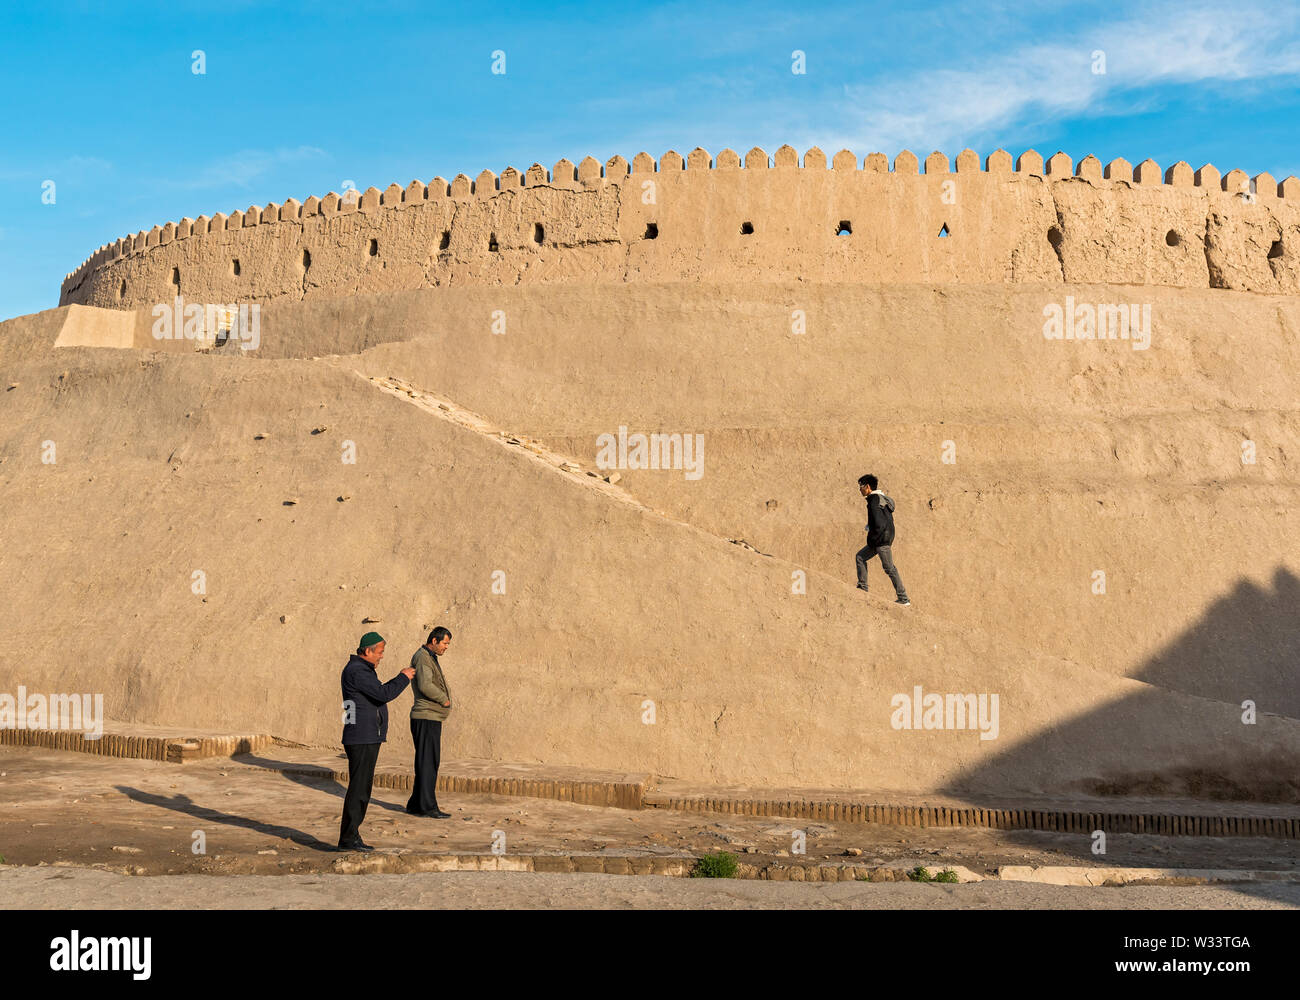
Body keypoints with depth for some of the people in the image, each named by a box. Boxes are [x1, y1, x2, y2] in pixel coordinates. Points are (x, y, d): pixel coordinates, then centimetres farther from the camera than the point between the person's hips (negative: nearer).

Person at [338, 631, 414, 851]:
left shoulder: (363, 670, 19)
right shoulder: (356, 671, -15)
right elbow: (384, 694, -21)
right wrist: (403, 678, -10)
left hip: (369, 738, 11)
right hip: (361, 740, -11)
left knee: (363, 789, 12)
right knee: (358, 788, -8)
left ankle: (351, 837, 15)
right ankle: (348, 838, -5)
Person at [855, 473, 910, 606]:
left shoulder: (874, 501, -16)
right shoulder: (881, 498, 15)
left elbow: (879, 524, -23)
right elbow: (889, 519, 21)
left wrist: (871, 539, -12)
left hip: (882, 539, -11)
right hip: (884, 538, 11)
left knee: (889, 568, -7)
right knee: (861, 556, 18)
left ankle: (904, 600, -5)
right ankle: (862, 587, 18)